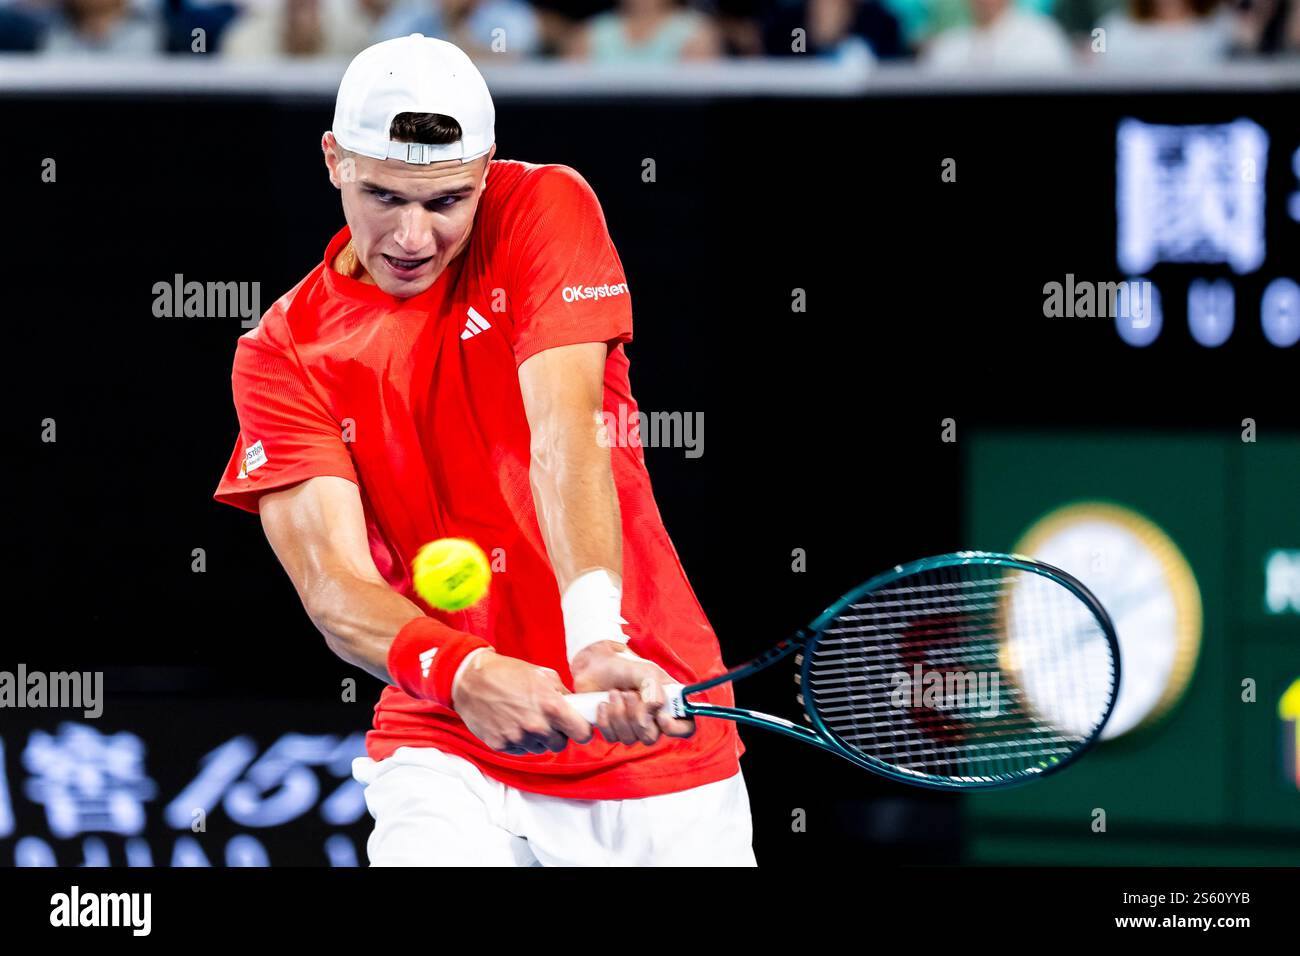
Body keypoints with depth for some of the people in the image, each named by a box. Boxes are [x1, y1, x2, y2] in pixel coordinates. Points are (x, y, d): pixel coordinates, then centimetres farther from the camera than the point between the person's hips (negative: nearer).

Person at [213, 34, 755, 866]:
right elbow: (335, 586, -13)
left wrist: (602, 642, -34)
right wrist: (463, 673, -35)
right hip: (446, 757, 0)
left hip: (649, 732, 0)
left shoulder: (545, 209, -4)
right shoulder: (284, 356, -2)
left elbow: (566, 439, -18)